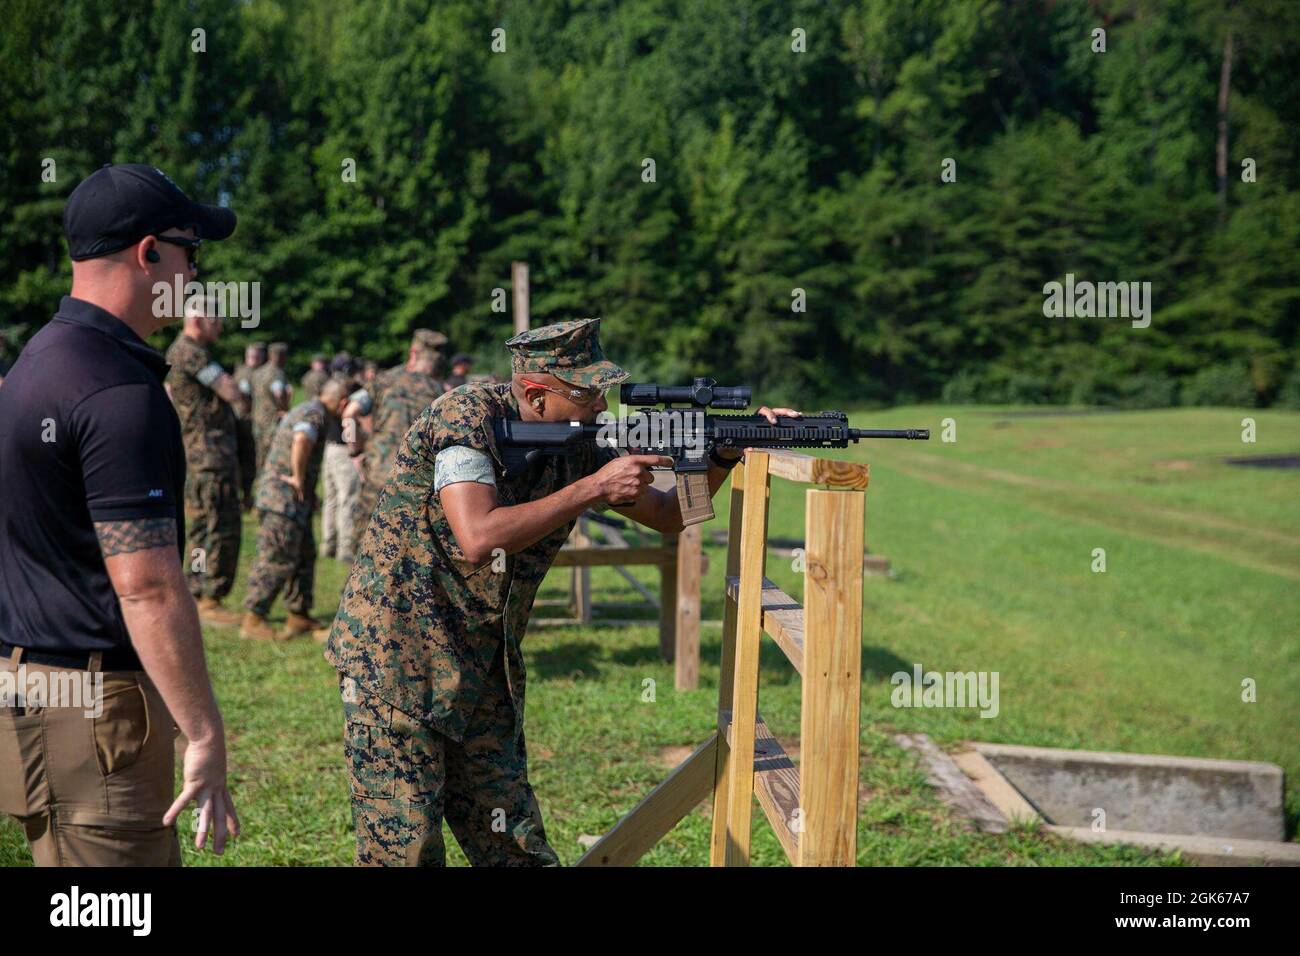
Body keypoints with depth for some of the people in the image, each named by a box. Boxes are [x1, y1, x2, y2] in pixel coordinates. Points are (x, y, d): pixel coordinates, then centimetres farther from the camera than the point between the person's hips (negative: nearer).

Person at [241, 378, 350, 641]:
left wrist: (308, 490, 25)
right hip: (284, 498, -10)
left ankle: (299, 615, 21)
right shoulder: (315, 414, -14)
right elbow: (301, 441, -36)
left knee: (304, 556, 15)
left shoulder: (302, 409, 19)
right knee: (277, 560, -9)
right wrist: (299, 479, -23)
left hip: (296, 501, 10)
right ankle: (253, 621, -7)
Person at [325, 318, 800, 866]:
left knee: (516, 846, 7)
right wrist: (595, 488, -24)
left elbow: (666, 514, 13)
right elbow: (478, 539, -30)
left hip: (483, 673, 7)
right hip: (394, 656, -7)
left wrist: (728, 453, -5)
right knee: (405, 849, -4)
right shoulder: (467, 416, -18)